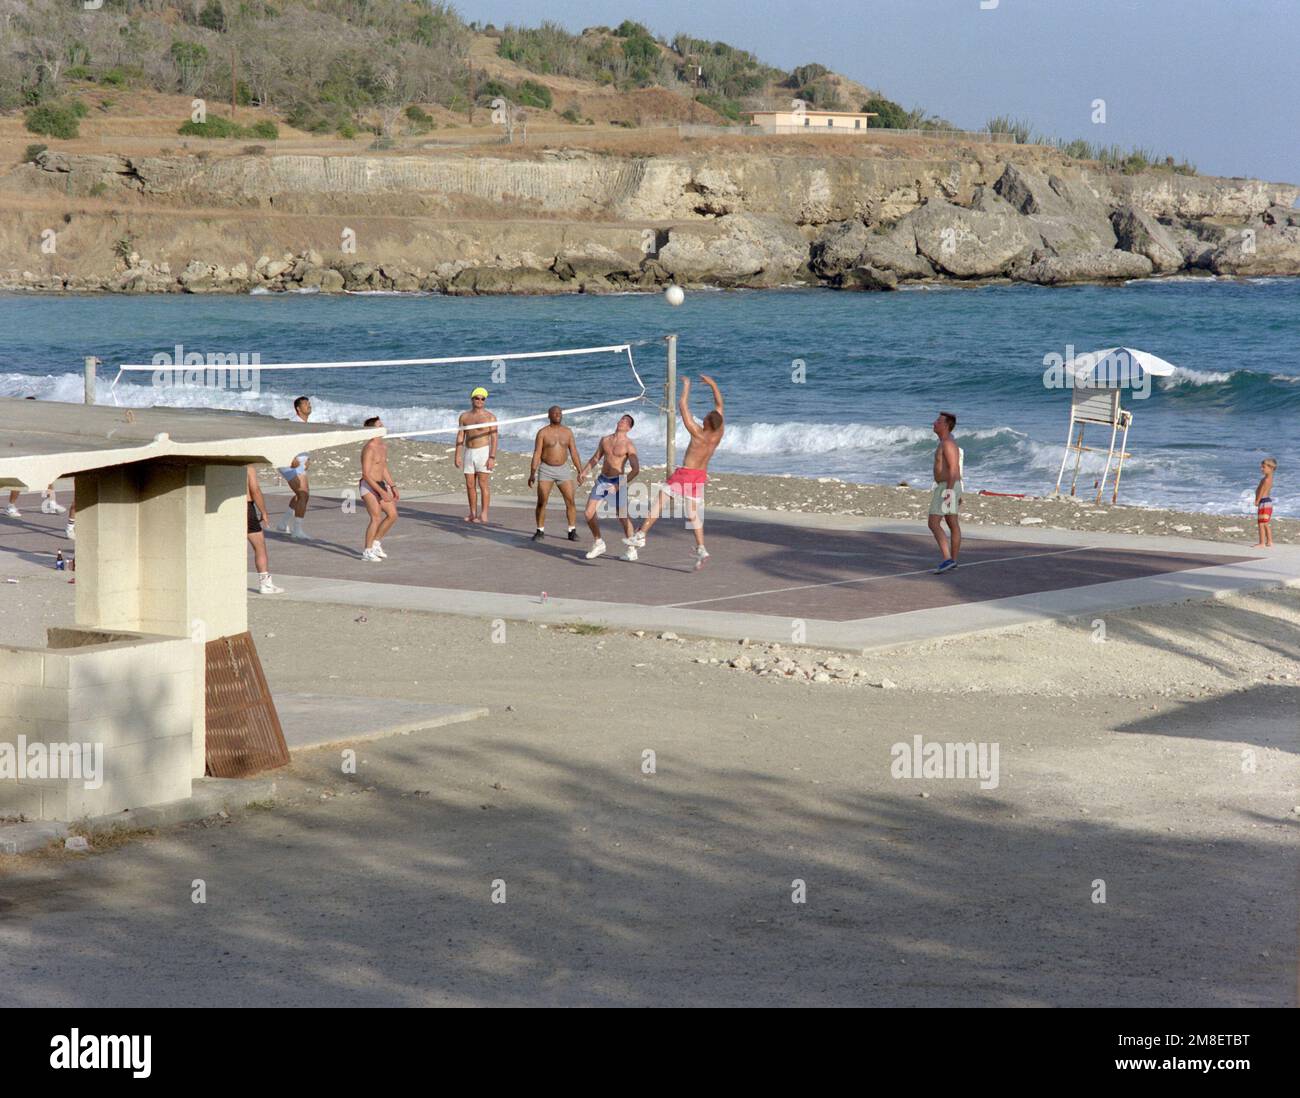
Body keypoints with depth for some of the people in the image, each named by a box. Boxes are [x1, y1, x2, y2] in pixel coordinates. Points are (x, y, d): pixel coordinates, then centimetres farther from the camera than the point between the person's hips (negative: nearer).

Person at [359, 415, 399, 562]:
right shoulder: (369, 449, -18)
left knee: (392, 515, 7)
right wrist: (381, 491, -24)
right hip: (368, 486, -9)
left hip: (380, 485, 9)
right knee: (376, 517, -15)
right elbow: (366, 474, -22)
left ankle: (376, 543, 20)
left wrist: (393, 487, 14)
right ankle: (367, 551, -5)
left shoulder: (383, 446, 12)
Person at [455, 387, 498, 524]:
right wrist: (458, 455, 4)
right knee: (470, 485, 5)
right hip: (468, 453, 5)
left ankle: (483, 514, -7)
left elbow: (494, 438, -7)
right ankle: (473, 514, 12)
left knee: (483, 484, -8)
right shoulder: (465, 416, 11)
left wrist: (492, 457, -15)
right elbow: (460, 436, 11)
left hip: (483, 451, -5)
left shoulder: (490, 417, -2)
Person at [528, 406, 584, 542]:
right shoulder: (543, 433, -4)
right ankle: (540, 531, 7)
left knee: (570, 501, -5)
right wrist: (532, 473, -13)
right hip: (546, 469, -2)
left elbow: (574, 453, 7)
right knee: (541, 502, -3)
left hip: (563, 469, 2)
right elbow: (537, 454, -6)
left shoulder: (567, 432, 5)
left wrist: (580, 471, 2)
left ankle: (572, 531, 1)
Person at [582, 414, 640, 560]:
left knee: (622, 516, -9)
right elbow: (595, 459, 22)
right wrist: (583, 473, 9)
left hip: (617, 482, -5)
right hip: (602, 480, 5)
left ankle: (631, 550, 4)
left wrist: (620, 485, -18)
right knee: (589, 513, -2)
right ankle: (598, 544, 16)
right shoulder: (605, 440, 10)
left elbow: (636, 469, -14)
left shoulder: (628, 445, -7)